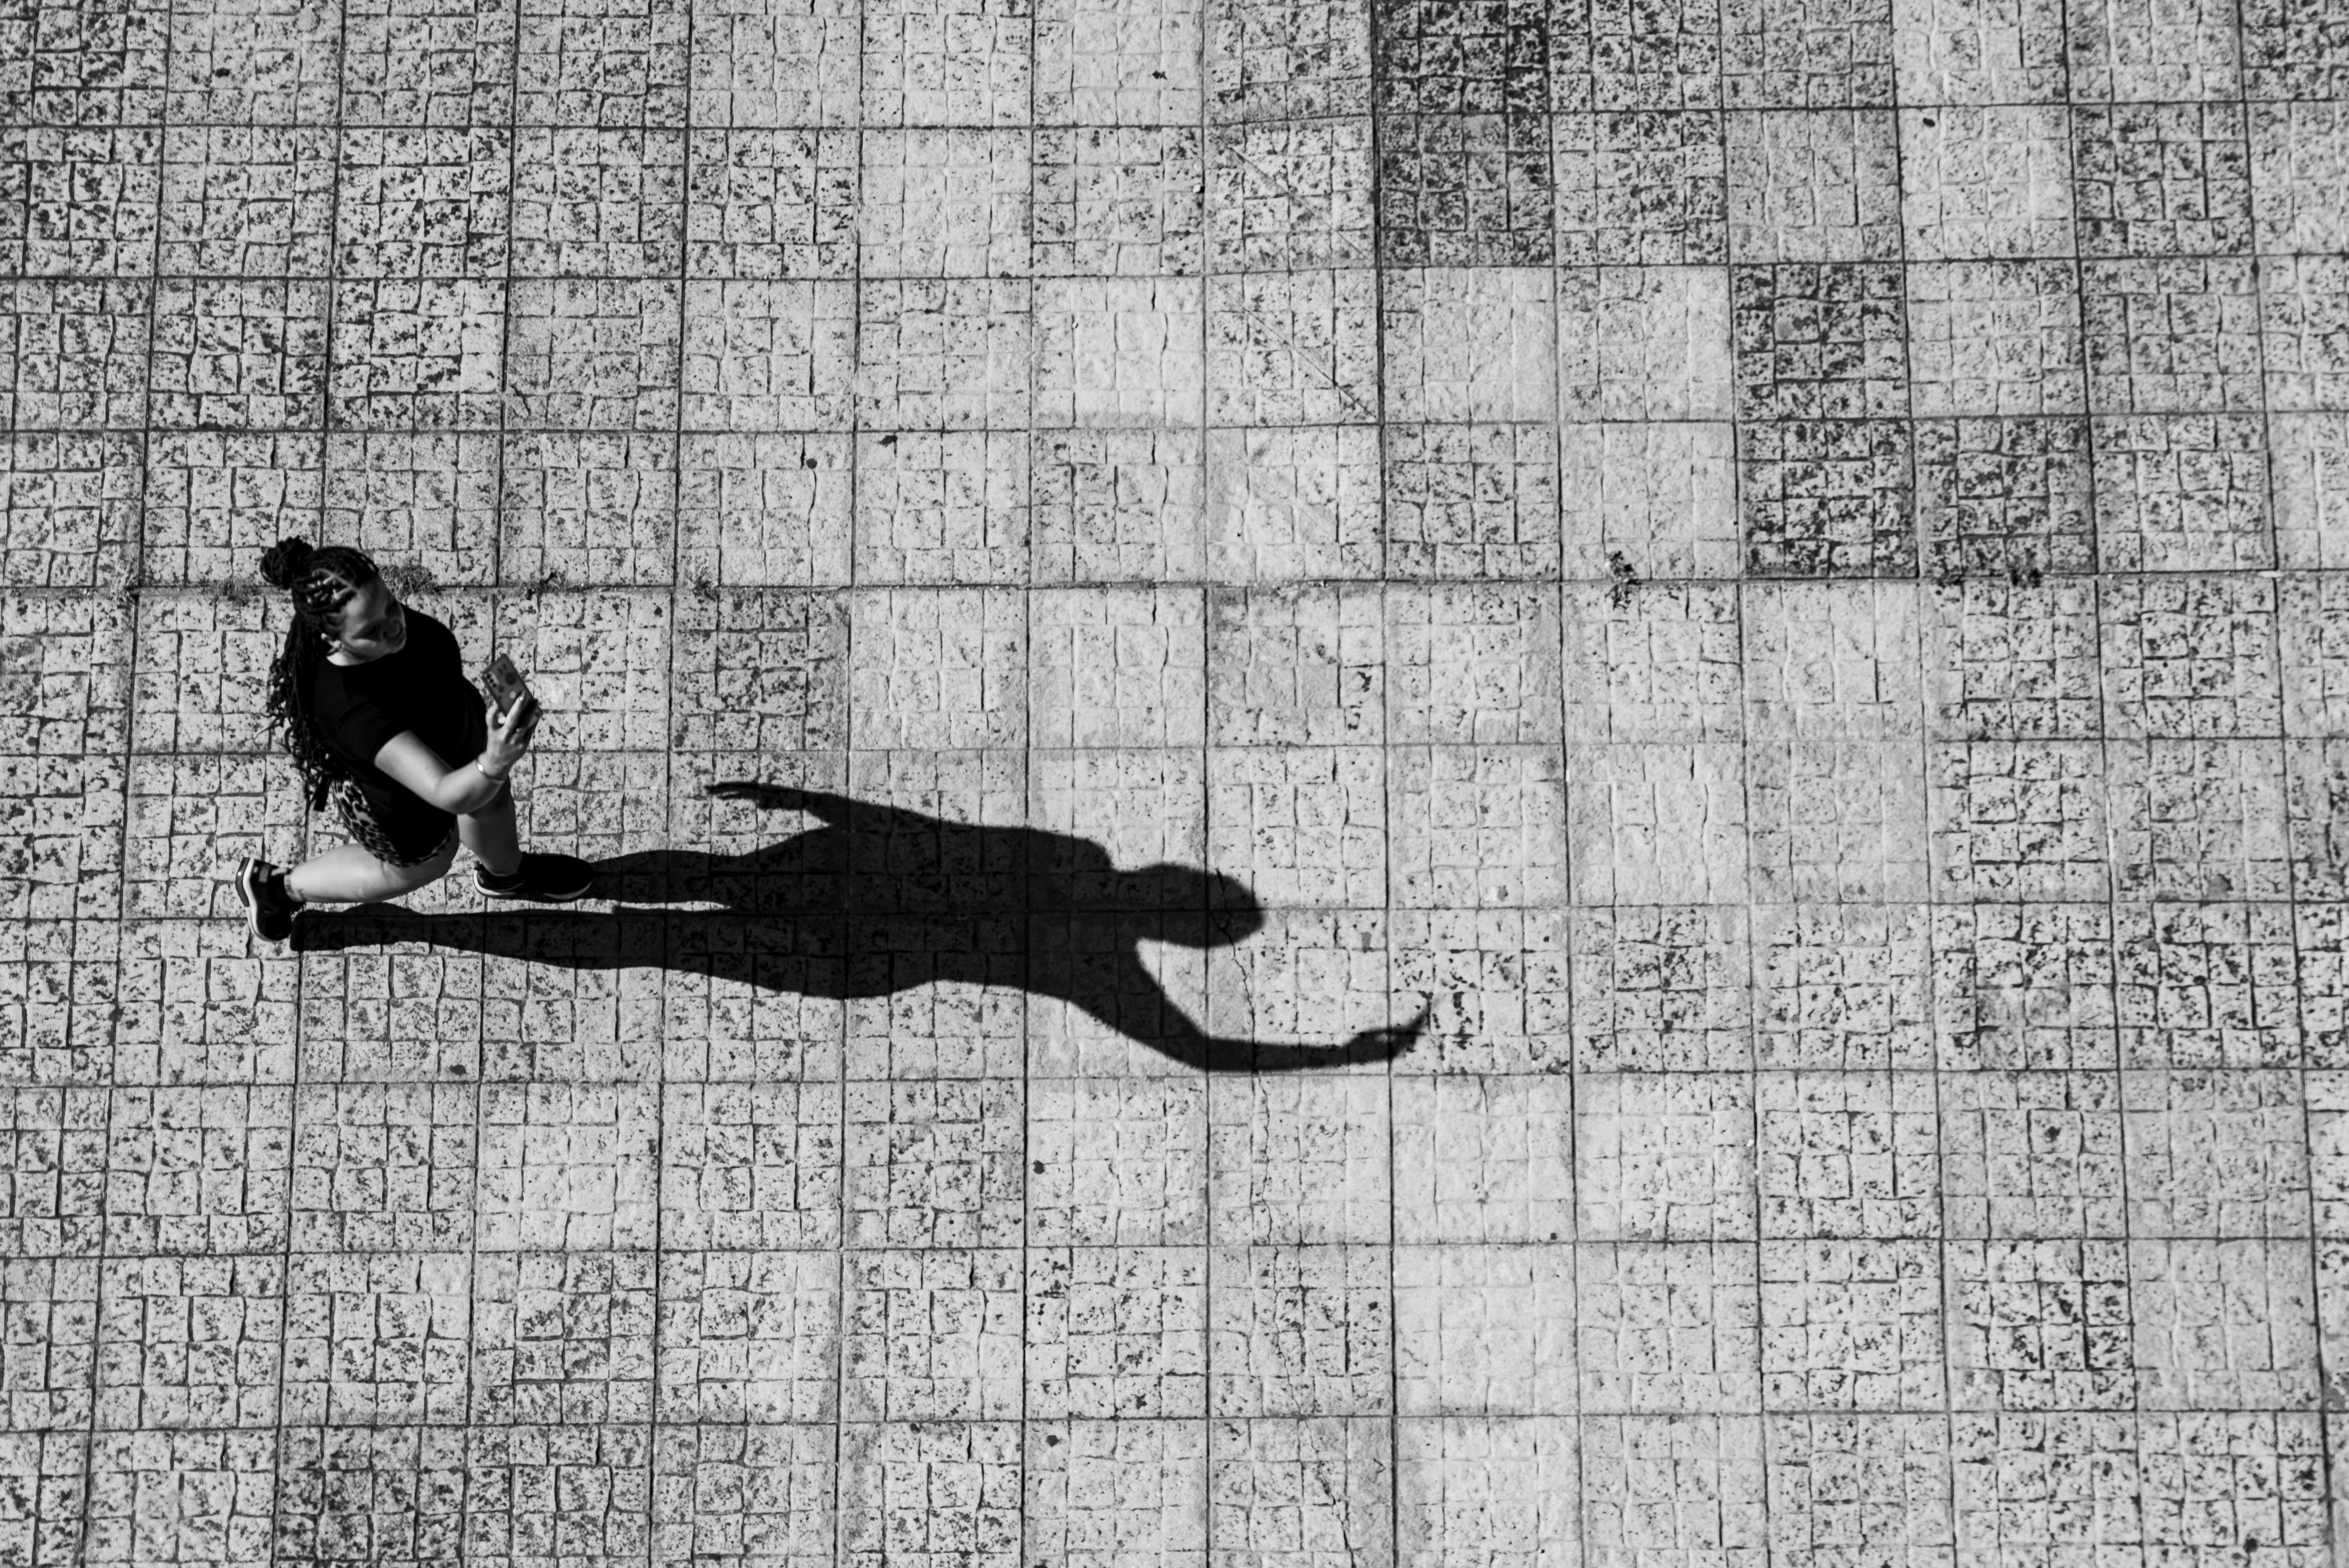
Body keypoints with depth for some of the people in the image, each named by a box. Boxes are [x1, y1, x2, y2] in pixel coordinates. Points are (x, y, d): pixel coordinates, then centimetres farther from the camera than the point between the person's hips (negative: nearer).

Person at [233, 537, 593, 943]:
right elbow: (448, 794, -54)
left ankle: (506, 874, 70)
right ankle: (273, 885, 50)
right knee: (422, 865, 28)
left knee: (493, 801, 32)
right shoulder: (350, 709, -51)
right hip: (405, 809, -5)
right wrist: (493, 765, -75)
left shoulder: (371, 608, -31)